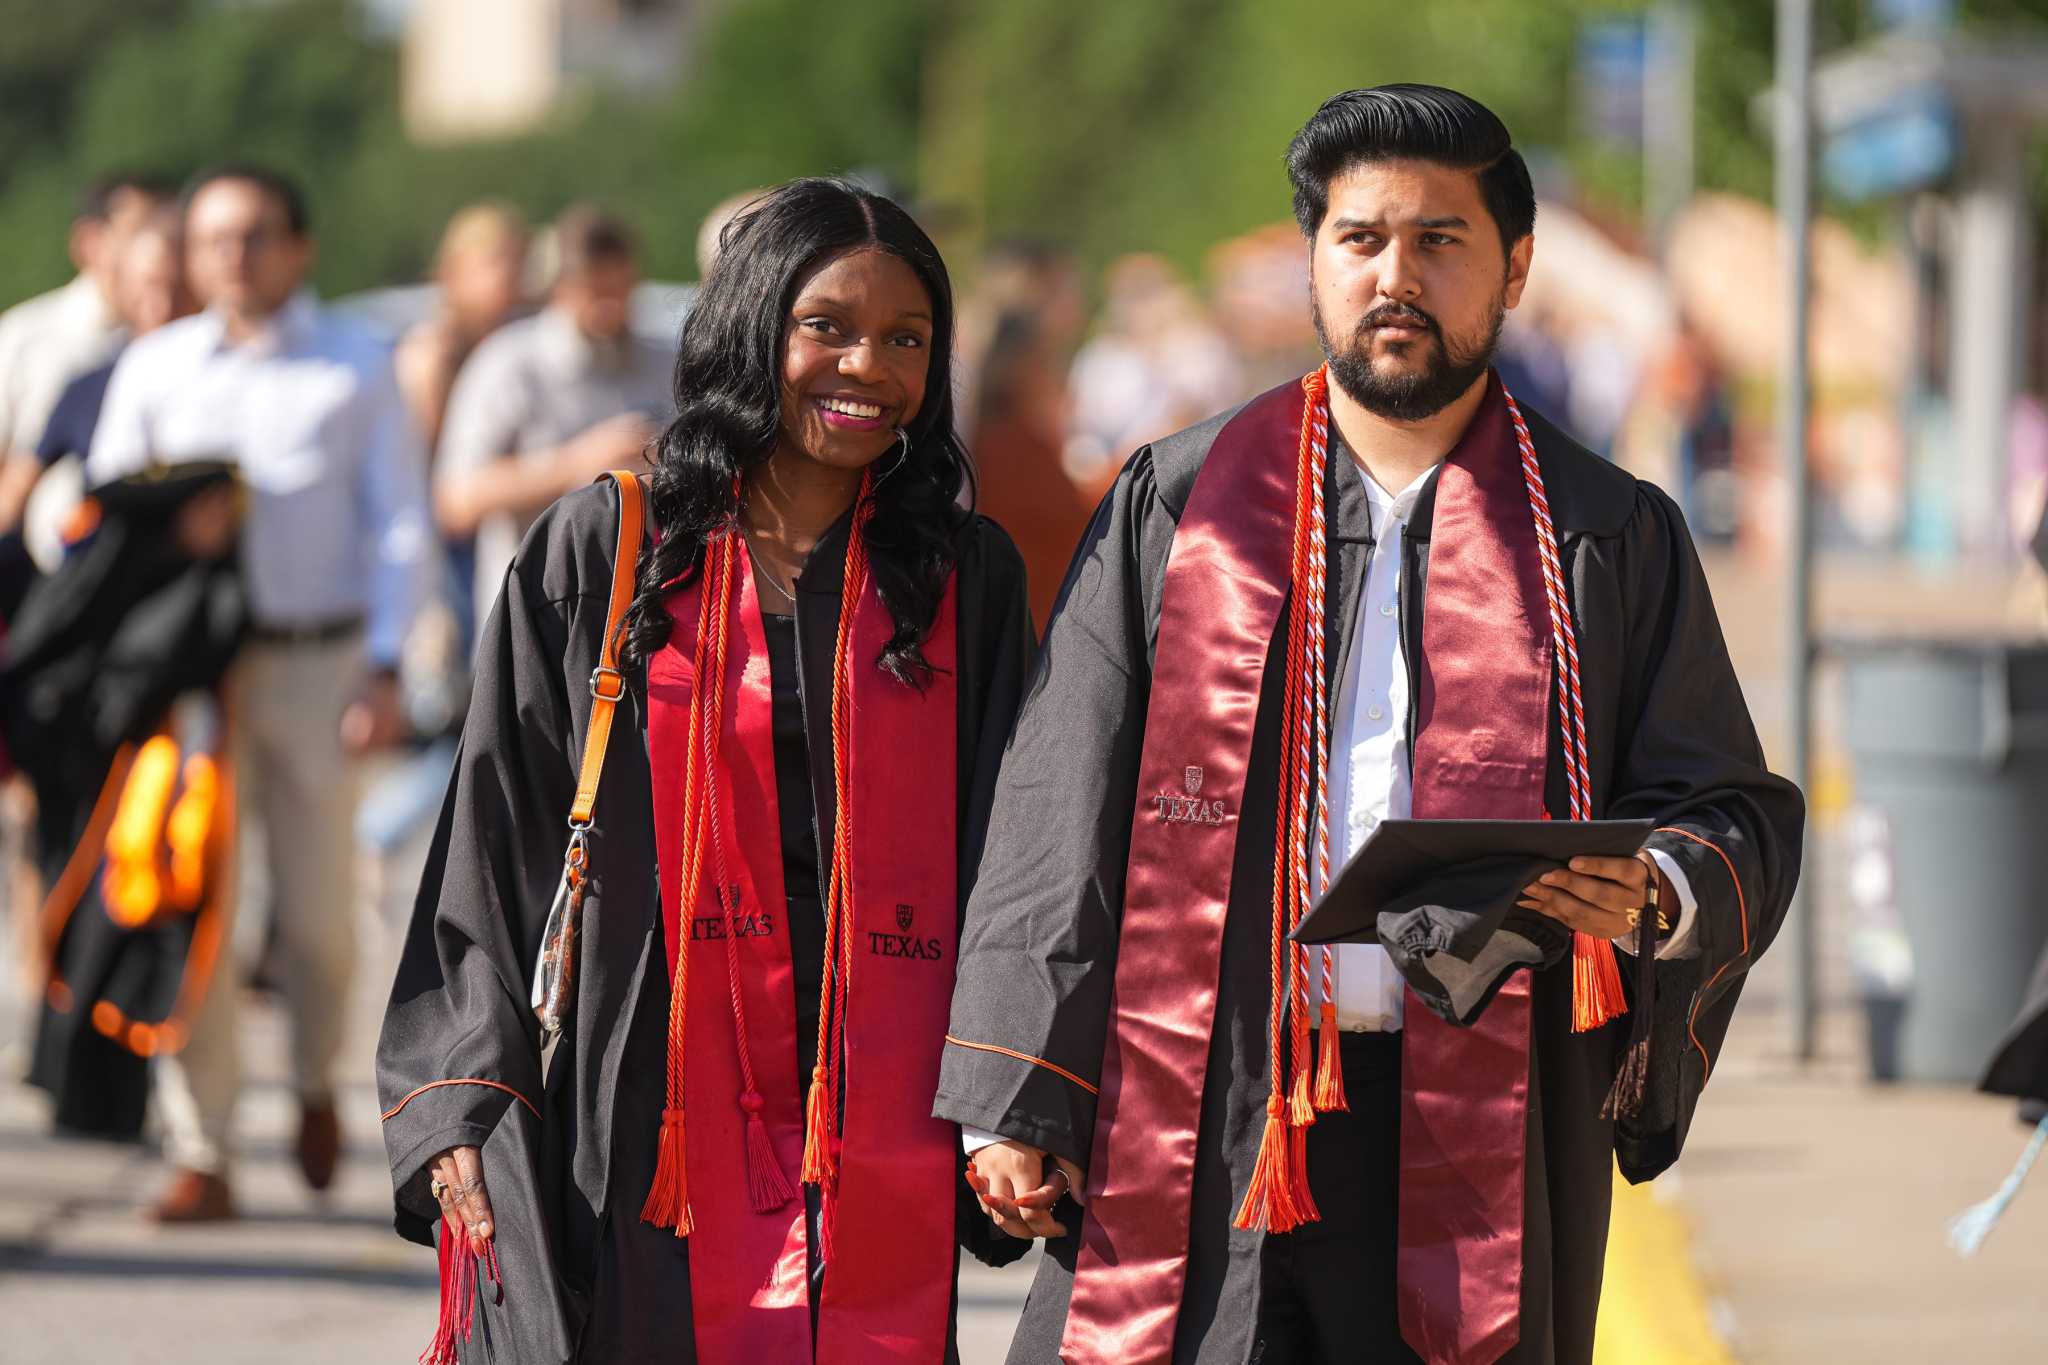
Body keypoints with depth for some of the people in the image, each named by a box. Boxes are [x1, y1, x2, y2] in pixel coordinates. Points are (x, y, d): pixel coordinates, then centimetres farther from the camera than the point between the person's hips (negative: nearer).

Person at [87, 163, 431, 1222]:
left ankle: (314, 1083, 31)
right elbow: (101, 508, 13)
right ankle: (199, 1155, -1)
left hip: (316, 662, -1)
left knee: (319, 912, 2)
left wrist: (384, 668, -7)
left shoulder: (355, 368, 5)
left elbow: (400, 524, 3)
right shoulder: (153, 368, 11)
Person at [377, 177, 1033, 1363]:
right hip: (644, 1121, -1)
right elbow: (497, 836, 5)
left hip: (876, 1141, 1)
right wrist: (460, 1105, -4)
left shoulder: (966, 579, 10)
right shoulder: (600, 553, 5)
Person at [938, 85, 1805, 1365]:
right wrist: (1015, 1102, -1)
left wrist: (1654, 897, -16)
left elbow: (1741, 818, 8)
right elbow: (1063, 814, 7)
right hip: (1189, 1129, 0)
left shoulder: (1609, 538, 9)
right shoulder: (1175, 504, 10)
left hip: (1471, 1154, 0)